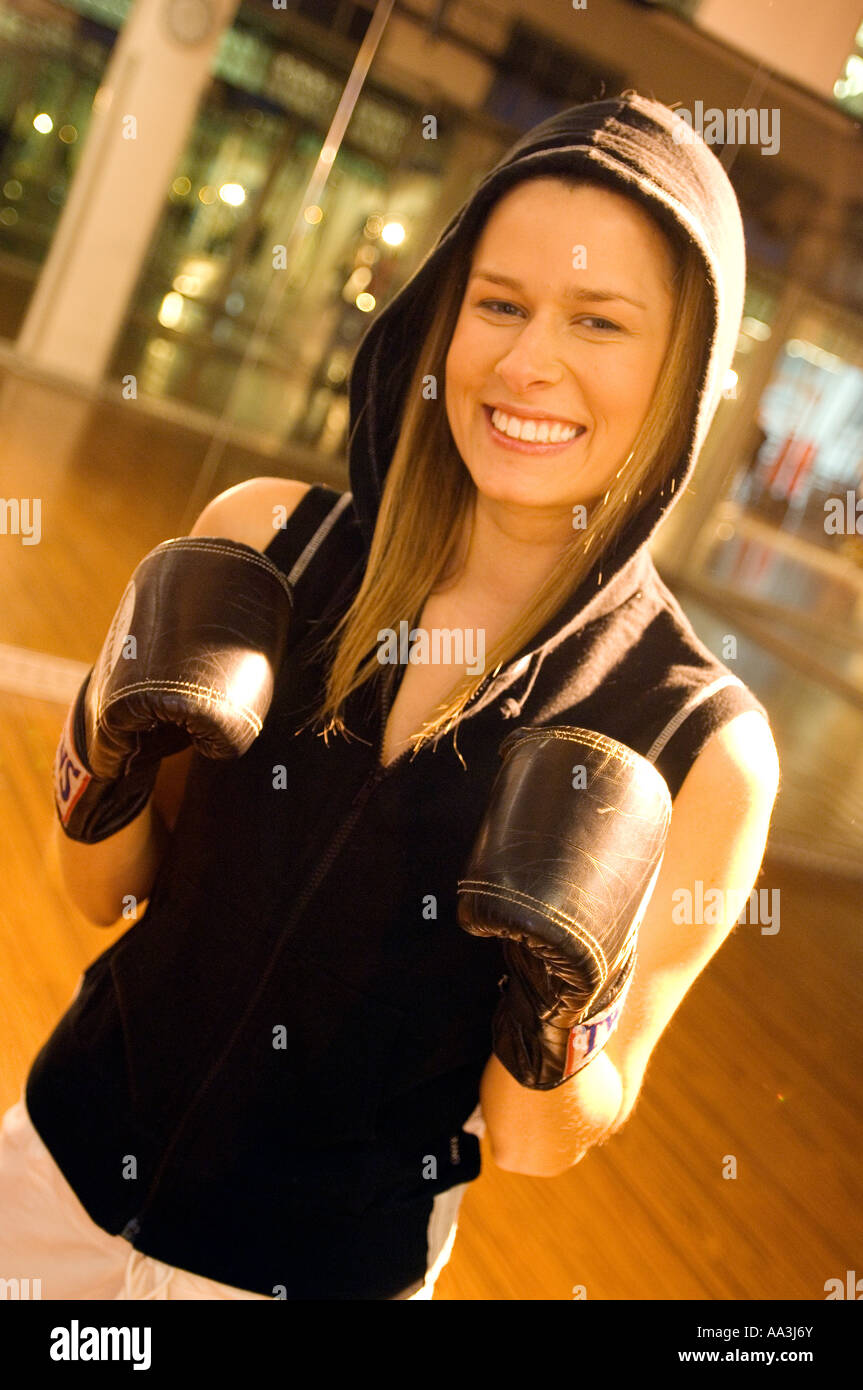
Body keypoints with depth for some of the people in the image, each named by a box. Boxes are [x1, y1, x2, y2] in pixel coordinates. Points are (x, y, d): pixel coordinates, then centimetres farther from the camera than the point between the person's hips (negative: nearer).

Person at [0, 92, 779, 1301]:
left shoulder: (703, 747, -18)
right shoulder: (262, 538, -13)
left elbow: (538, 1143, -8)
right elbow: (109, 893, -3)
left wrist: (561, 1014, -27)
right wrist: (109, 761, -21)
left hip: (329, 1268, -1)